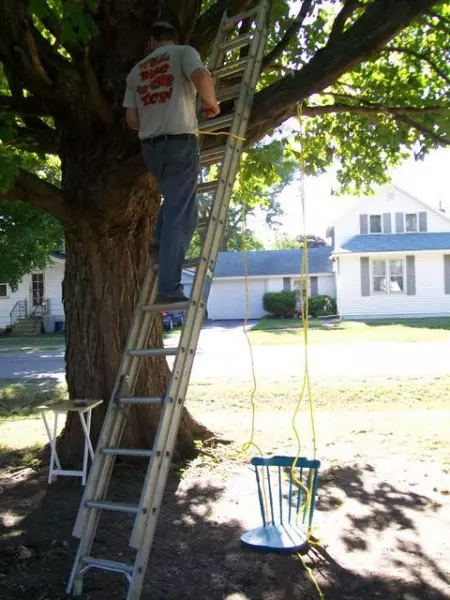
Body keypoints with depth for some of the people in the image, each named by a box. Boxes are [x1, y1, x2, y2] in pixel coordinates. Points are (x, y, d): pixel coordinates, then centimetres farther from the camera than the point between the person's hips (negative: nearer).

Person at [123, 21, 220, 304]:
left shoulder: (136, 70, 20)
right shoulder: (184, 52, 7)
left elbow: (131, 119, 15)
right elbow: (201, 77, -16)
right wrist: (211, 103, 2)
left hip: (150, 146, 6)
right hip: (180, 141, -5)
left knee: (175, 203, 28)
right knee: (179, 215, -6)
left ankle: (160, 241, 8)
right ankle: (169, 288, -8)